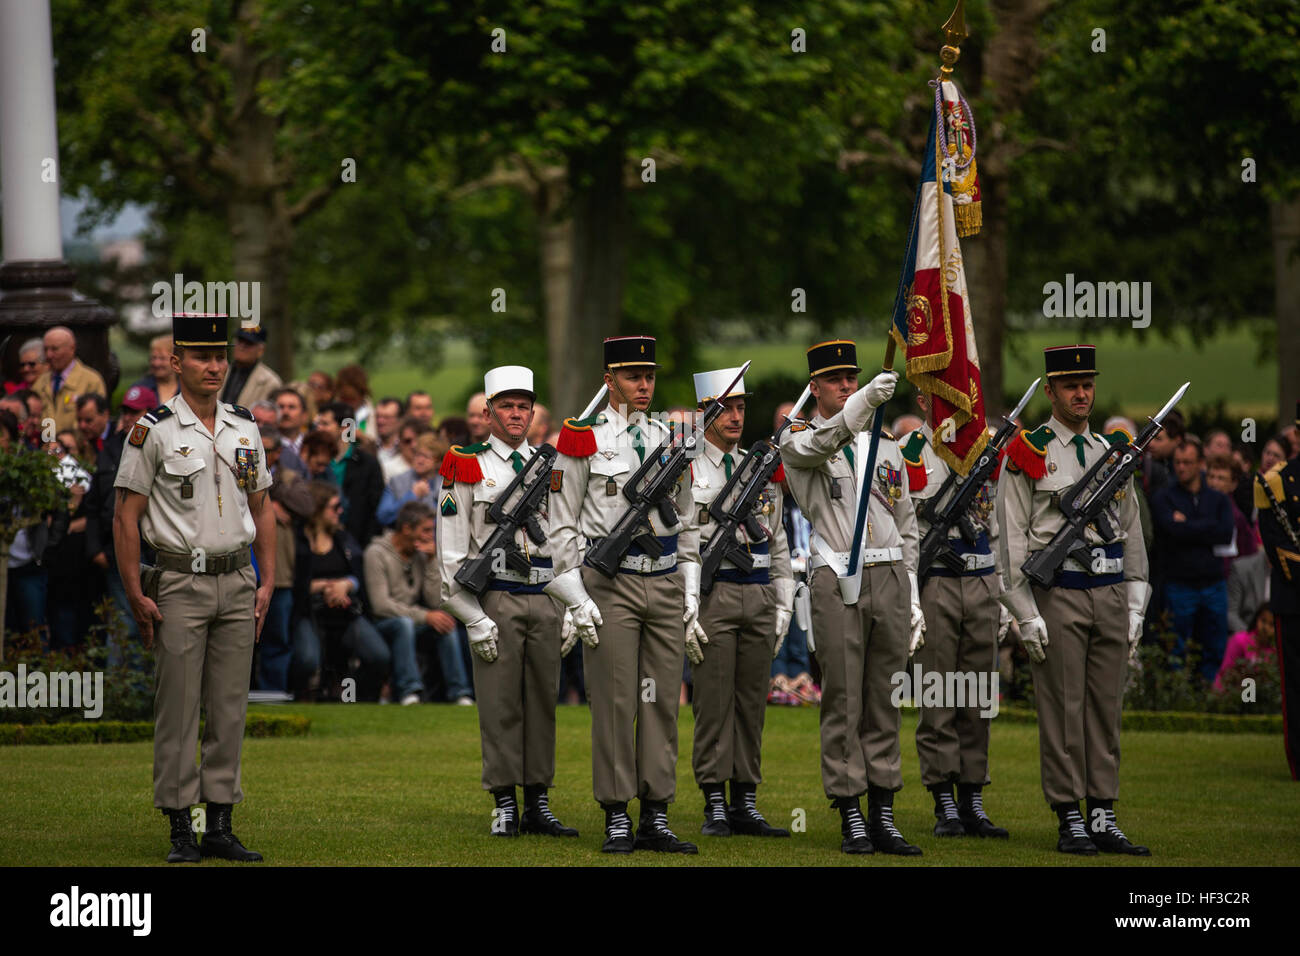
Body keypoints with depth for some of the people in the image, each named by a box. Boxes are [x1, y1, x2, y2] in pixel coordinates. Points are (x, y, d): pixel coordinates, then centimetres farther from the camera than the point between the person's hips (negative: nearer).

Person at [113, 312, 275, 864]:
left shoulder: (244, 430, 11)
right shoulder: (153, 431, -5)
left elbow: (261, 510, 17)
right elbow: (126, 517, -6)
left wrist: (267, 583, 9)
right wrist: (135, 595, -10)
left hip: (237, 584, 5)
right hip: (180, 585, -5)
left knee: (230, 709, 5)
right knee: (178, 710, -3)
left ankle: (220, 826, 10)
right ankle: (180, 830, 1)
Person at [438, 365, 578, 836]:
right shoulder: (466, 468, 0)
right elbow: (452, 553, -3)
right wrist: (475, 620, -9)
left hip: (546, 601, 4)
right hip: (495, 600, -4)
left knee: (543, 701, 6)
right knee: (500, 705, -2)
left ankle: (539, 804, 12)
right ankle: (505, 807, 3)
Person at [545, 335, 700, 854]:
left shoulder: (669, 439, 12)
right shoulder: (583, 440, -2)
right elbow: (562, 526, -2)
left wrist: (691, 589, 9)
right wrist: (577, 597, -9)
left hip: (666, 583, 4)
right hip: (610, 586, -4)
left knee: (662, 702, 4)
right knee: (615, 704, -4)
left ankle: (657, 818, 8)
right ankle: (617, 821, 2)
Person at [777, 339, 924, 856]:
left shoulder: (884, 444, 17)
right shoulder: (797, 440, 3)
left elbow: (906, 525, 18)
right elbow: (822, 444, -23)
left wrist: (912, 596, 11)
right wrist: (867, 399, -40)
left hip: (889, 579, 4)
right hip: (838, 581, -4)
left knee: (884, 702, 6)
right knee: (843, 702, -3)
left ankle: (884, 818, 9)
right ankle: (851, 818, 0)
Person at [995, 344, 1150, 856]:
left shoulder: (1113, 452, 13)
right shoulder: (1027, 455, -2)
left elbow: (1132, 533, 17)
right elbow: (1012, 540, -5)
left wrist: (1135, 605, 11)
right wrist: (1026, 615, -10)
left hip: (1110, 592, 5)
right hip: (1057, 596, -5)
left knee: (1106, 708, 6)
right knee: (1062, 710, -3)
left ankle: (1104, 818, 10)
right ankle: (1070, 821, 2)